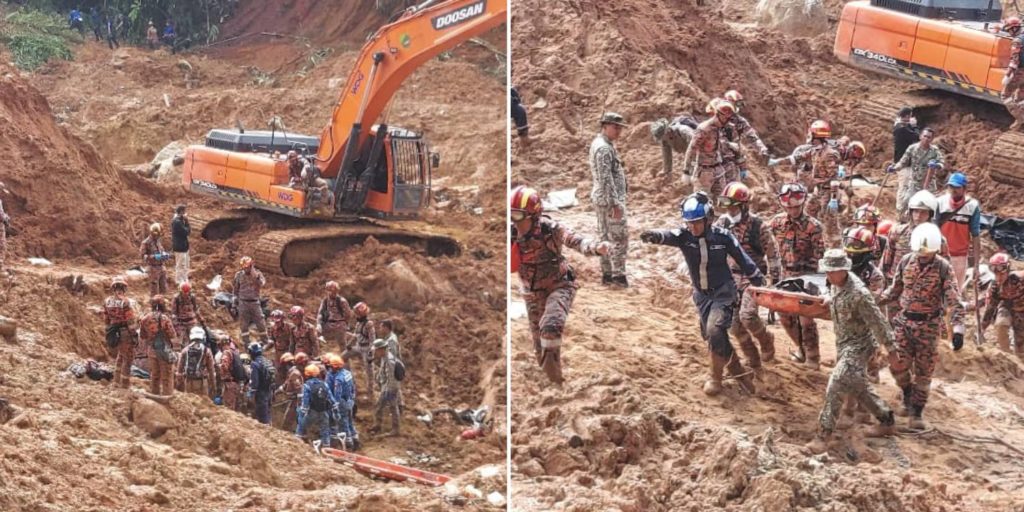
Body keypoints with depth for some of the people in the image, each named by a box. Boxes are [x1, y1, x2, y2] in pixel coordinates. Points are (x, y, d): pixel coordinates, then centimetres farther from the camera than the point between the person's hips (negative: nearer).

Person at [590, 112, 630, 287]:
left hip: (601, 198, 10)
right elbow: (606, 179, -24)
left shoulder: (597, 143, 13)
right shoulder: (604, 148, -19)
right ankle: (618, 275, -4)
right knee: (620, 237, -5)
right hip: (610, 199, -10)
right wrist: (615, 204, -25)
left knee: (606, 237, 13)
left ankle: (607, 274, 17)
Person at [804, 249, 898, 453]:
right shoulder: (836, 286, -3)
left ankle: (823, 435, -12)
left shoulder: (858, 293, -27)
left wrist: (890, 347, -17)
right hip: (844, 345, 9)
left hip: (858, 346, -9)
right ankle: (887, 421, 35)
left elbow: (877, 321, -22)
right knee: (858, 387, 19)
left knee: (835, 387, -15)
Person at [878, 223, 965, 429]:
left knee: (923, 371, 3)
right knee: (898, 364, -3)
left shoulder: (943, 268, -13)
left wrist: (958, 328, -28)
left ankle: (916, 412, 16)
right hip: (904, 321, 3)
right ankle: (908, 394, 27)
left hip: (928, 325, -3)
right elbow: (895, 289, 12)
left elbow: (953, 300, -17)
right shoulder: (906, 262, -2)